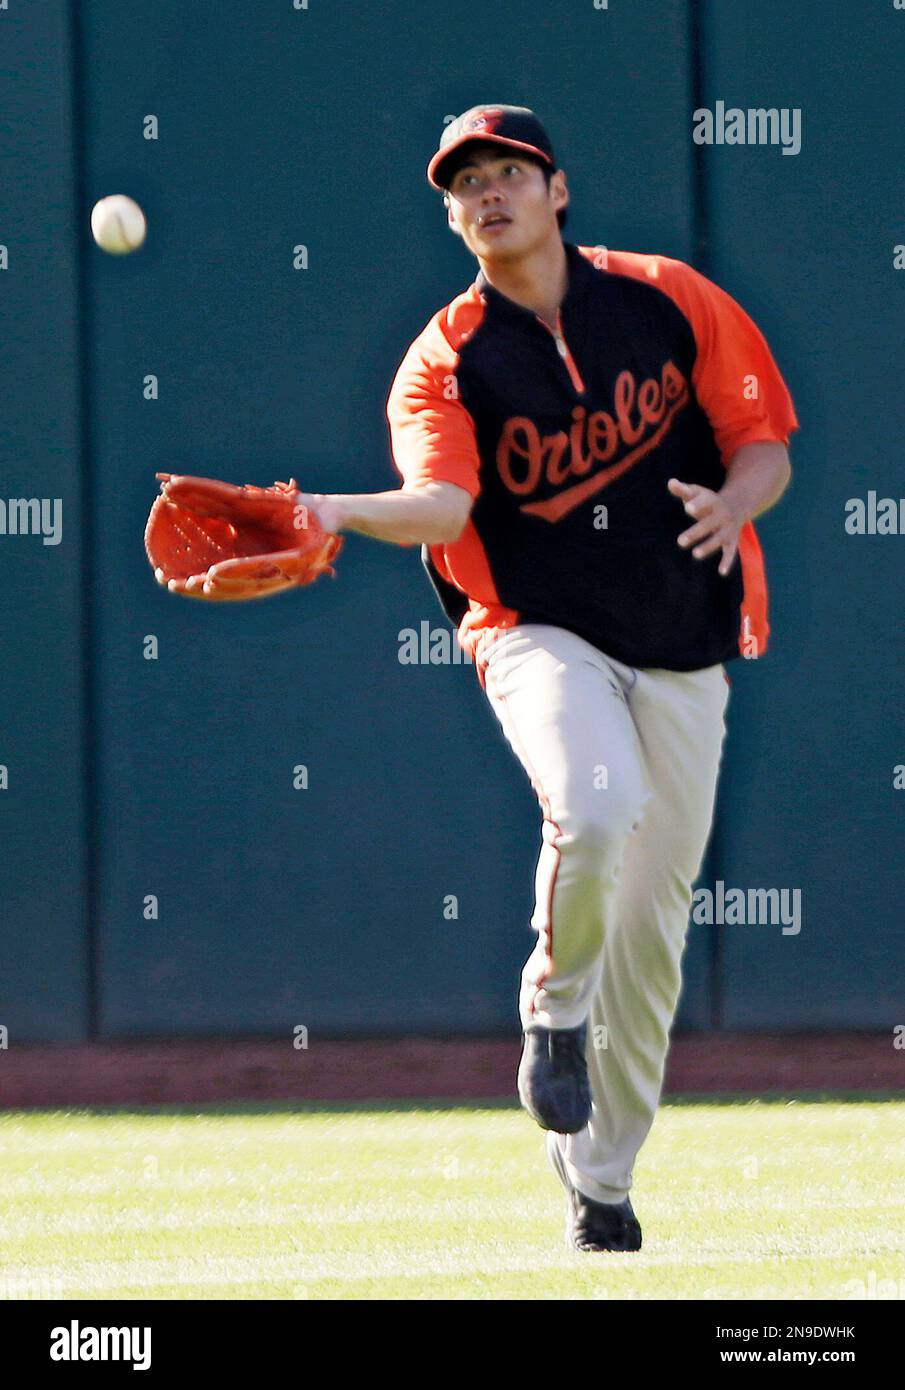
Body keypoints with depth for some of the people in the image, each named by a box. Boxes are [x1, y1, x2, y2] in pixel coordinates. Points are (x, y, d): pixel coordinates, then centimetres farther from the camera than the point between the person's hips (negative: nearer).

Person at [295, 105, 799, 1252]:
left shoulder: (668, 299, 2)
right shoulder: (444, 362, -4)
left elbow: (765, 447, 6)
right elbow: (440, 504, -23)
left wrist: (733, 503, -17)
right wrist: (338, 513, -43)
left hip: (685, 650, 3)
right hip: (540, 632, -3)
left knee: (651, 918, 4)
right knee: (594, 808, -33)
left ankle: (600, 1177, 19)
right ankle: (553, 1013, -4)